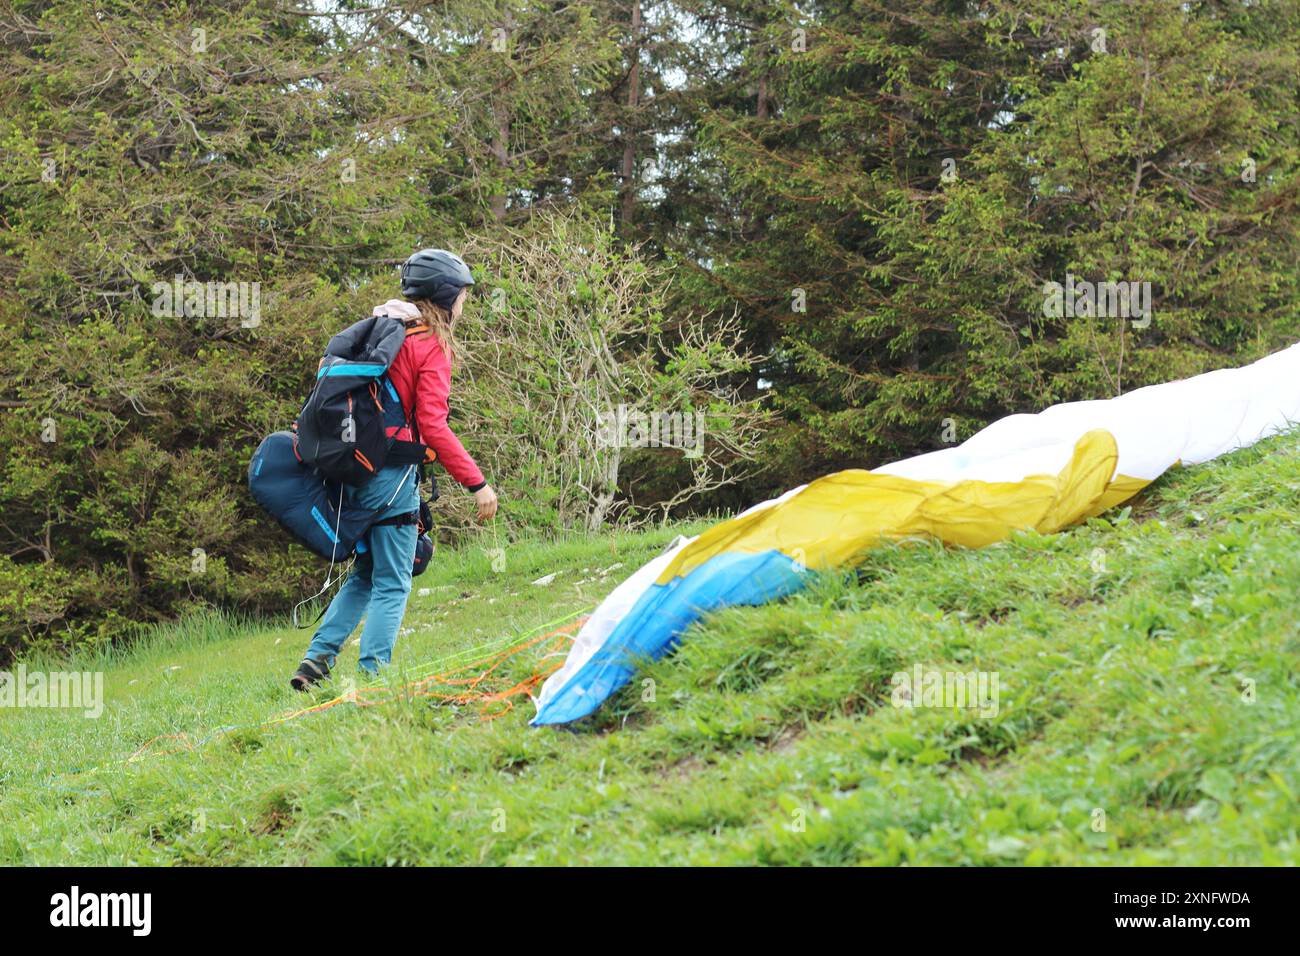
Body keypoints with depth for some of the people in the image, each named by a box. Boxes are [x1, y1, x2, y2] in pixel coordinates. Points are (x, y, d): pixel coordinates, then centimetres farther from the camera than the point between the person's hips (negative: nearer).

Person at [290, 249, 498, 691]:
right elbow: (433, 426, -16)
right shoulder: (431, 345, -8)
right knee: (392, 584, -1)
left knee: (365, 576, 18)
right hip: (392, 475, -8)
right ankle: (370, 676, -6)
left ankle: (317, 659, 9)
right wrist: (476, 482, -14)